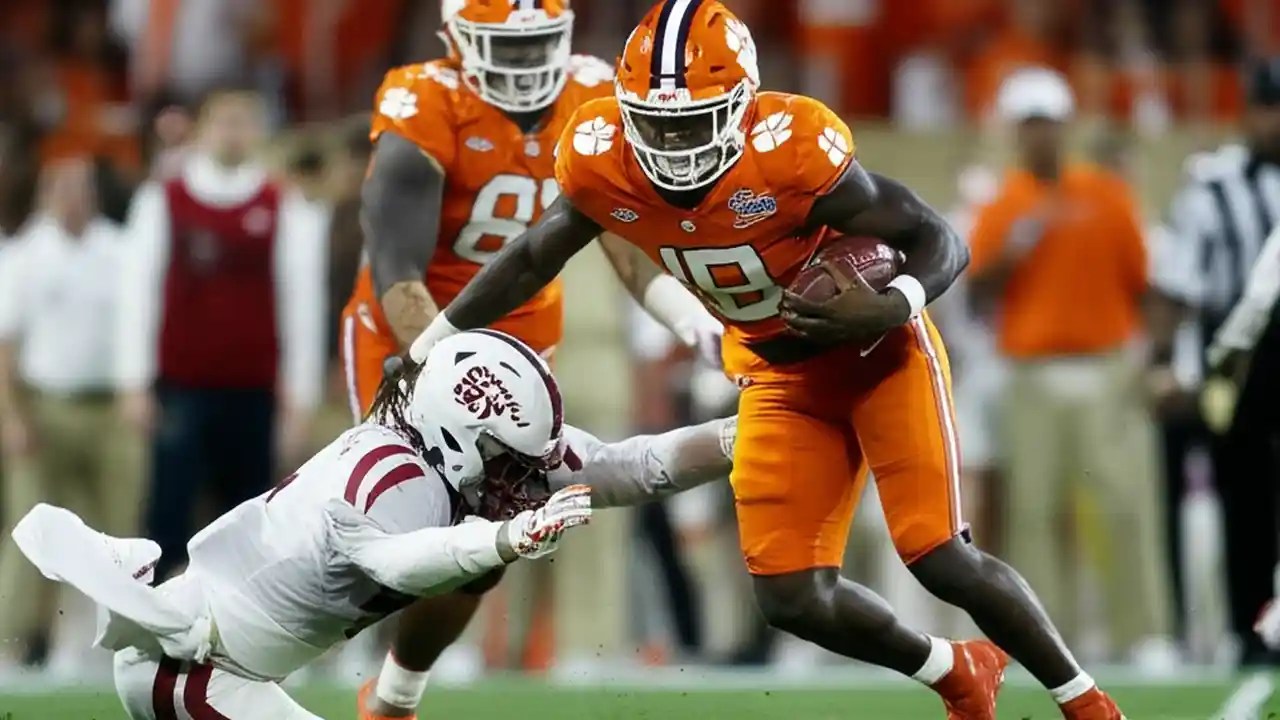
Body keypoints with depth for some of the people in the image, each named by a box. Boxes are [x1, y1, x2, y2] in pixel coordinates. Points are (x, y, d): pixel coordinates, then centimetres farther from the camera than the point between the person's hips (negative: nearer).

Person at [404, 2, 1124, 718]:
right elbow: (535, 257, 4)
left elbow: (943, 243, -22)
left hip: (878, 354, -5)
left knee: (941, 560, -14)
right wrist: (430, 345, 6)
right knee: (793, 598, -4)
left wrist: (888, 308, -42)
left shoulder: (792, 154, -31)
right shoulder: (601, 162, -17)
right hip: (782, 377, 5)